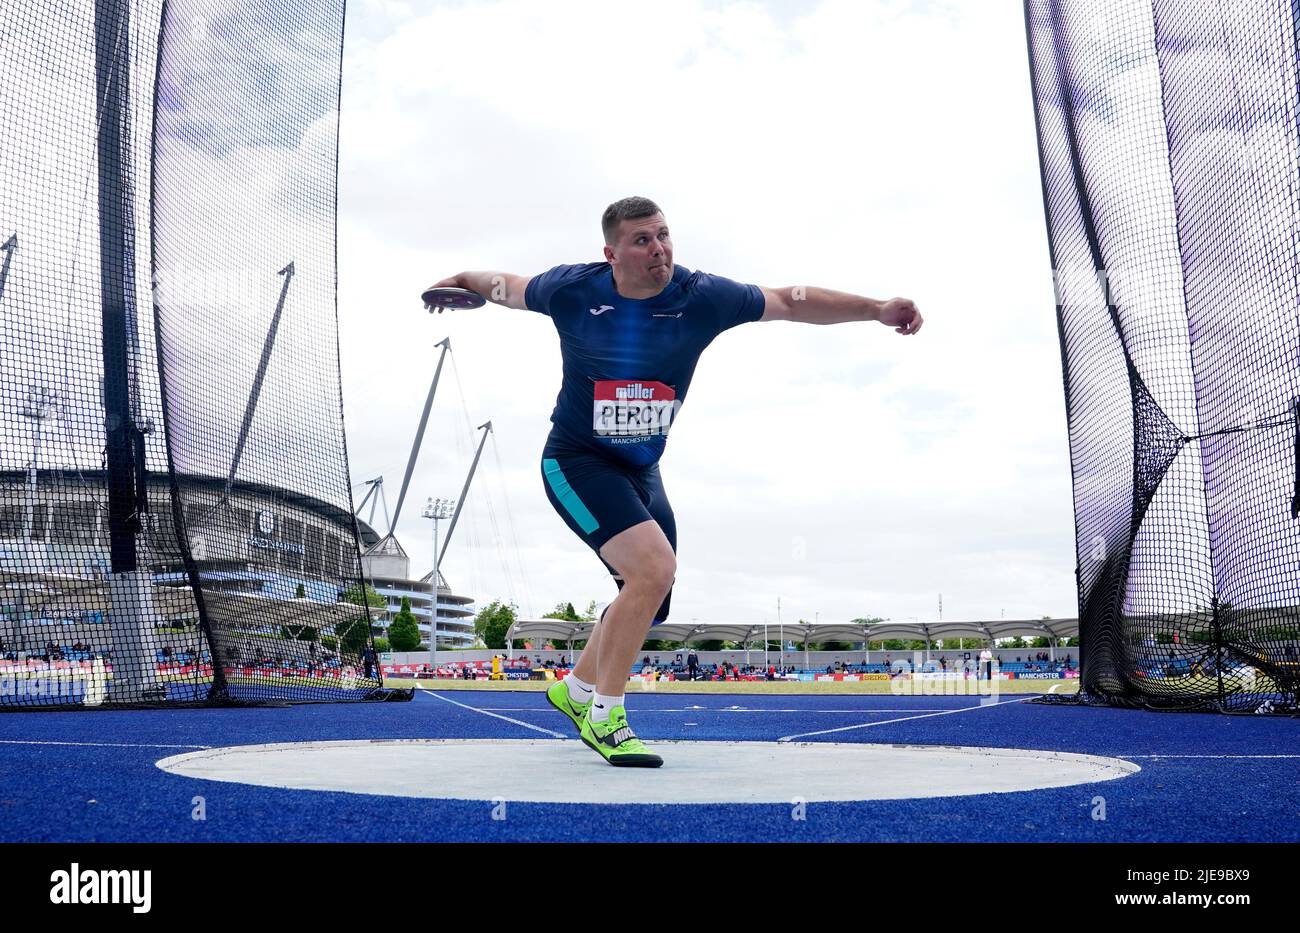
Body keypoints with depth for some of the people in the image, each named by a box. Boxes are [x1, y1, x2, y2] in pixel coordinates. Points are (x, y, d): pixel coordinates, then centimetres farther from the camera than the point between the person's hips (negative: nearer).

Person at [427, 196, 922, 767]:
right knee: (654, 569, -26)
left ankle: (574, 689, 41)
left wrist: (875, 309, -11)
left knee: (647, 601, 14)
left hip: (641, 471, 5)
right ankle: (605, 717, -11)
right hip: (576, 462, -5)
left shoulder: (702, 297, -11)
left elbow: (792, 302, -6)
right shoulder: (572, 290, -14)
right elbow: (510, 288, 9)